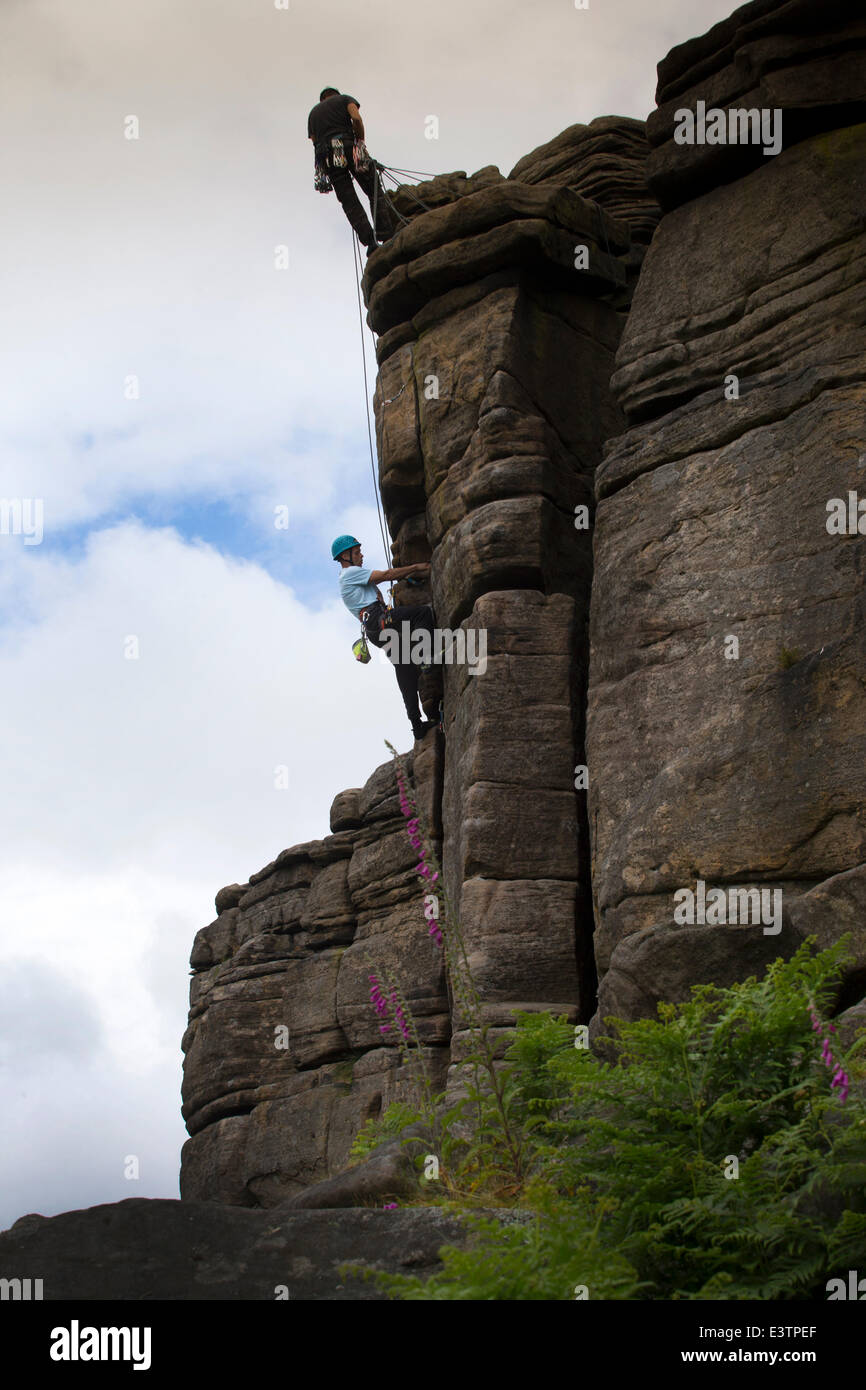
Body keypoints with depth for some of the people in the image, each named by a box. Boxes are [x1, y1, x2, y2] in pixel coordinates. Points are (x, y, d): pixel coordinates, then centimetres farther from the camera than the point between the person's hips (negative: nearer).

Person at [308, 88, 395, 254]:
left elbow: (314, 141, 20)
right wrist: (361, 142, 6)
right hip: (348, 145, -3)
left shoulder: (313, 113, 29)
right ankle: (386, 235, -8)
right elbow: (356, 118, -5)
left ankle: (369, 240, -12)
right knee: (375, 192, 4)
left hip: (327, 157, 3)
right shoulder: (344, 99, 16)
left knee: (349, 203, 1)